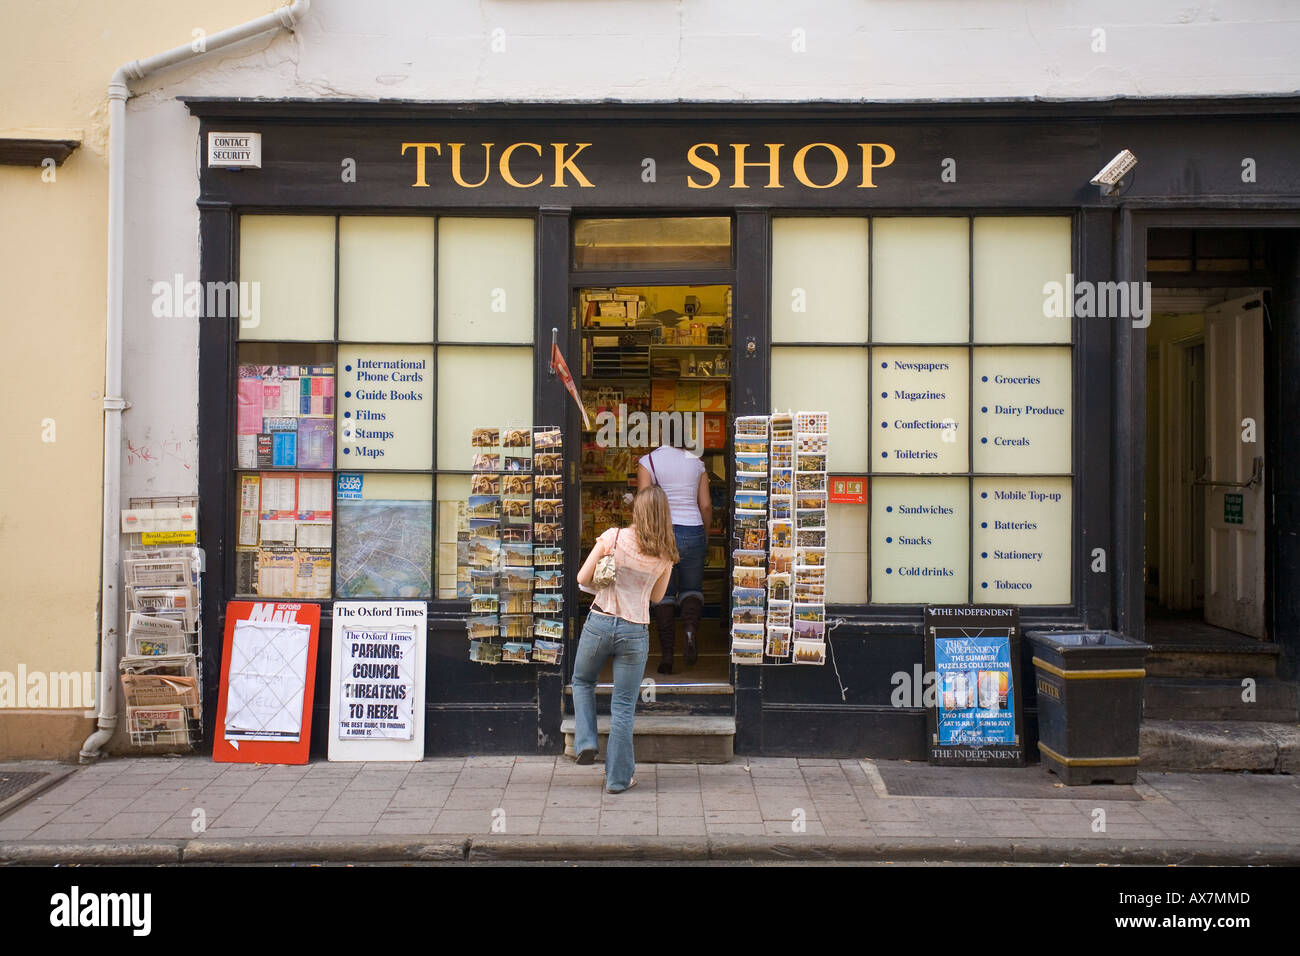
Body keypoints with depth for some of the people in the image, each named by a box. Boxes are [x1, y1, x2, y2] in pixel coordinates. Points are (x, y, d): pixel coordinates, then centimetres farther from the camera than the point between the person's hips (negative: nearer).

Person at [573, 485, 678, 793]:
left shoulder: (613, 536, -9)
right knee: (623, 707, 9)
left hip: (599, 623, -1)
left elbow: (582, 579, -5)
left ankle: (586, 742, 17)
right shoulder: (666, 555, -2)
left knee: (582, 681, 27)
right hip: (635, 631, 1)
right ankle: (618, 777, 16)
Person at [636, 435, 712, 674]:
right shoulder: (697, 463, 6)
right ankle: (690, 628, -11)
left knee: (663, 594, 9)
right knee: (691, 589, 18)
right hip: (692, 532, 2)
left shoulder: (648, 461, -1)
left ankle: (666, 655, 4)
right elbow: (706, 506, 5)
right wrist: (705, 535, 19)